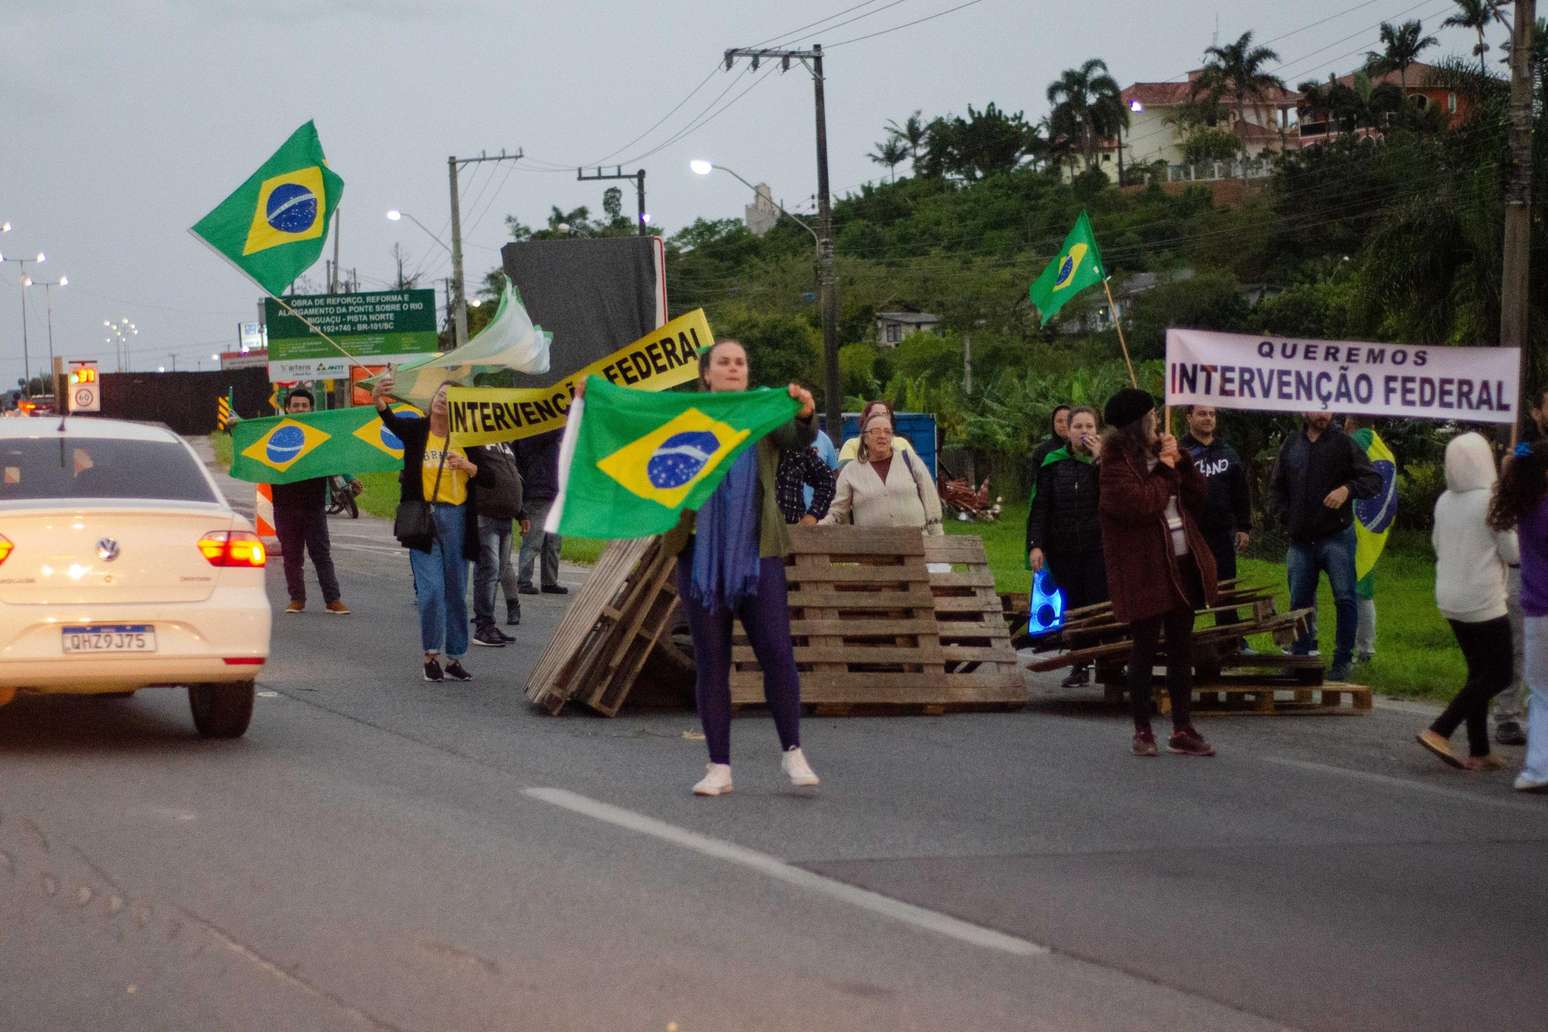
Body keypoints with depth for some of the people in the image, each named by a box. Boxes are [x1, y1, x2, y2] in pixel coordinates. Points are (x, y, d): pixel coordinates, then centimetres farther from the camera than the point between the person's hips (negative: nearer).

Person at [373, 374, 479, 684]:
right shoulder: (416, 430, -1)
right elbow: (391, 420, -22)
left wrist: (469, 467, -11)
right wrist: (378, 400, -42)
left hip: (456, 518, 2)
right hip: (424, 516, -2)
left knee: (456, 591, 7)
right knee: (431, 589, -11)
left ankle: (454, 658, 16)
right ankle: (431, 655, 0)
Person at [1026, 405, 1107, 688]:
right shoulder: (1054, 463, 7)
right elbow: (1039, 506, 5)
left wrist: (1099, 460, -14)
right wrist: (1035, 545, -4)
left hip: (1098, 547, -2)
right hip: (1063, 549, 2)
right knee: (1073, 609, 5)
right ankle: (1079, 666, 11)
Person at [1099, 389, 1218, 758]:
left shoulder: (1160, 452, 14)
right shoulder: (1116, 463, -9)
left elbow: (1200, 497, 12)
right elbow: (1139, 505, -23)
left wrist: (1181, 462, -1)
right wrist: (1165, 472, -10)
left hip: (1182, 562, 7)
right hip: (1143, 570, -7)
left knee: (1181, 648, 9)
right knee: (1145, 648, -1)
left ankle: (1181, 730, 14)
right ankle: (1142, 731, 8)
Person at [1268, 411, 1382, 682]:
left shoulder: (1343, 443, -3)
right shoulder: (1291, 444, 9)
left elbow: (1373, 479, -5)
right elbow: (1277, 486, 19)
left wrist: (1347, 489, -23)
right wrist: (1287, 517, 6)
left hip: (1336, 536, -4)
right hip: (1301, 539, 4)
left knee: (1344, 599, -4)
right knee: (1299, 600, 9)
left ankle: (1342, 660, 3)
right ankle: (1300, 658, 18)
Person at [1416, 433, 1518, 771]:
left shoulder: (1444, 502, 3)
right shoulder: (1492, 502, -17)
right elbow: (1513, 553, -11)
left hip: (1450, 600, 7)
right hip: (1484, 601, -7)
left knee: (1479, 672, 15)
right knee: (1498, 675, 1)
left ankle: (1478, 751, 13)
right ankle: (1439, 731, -10)